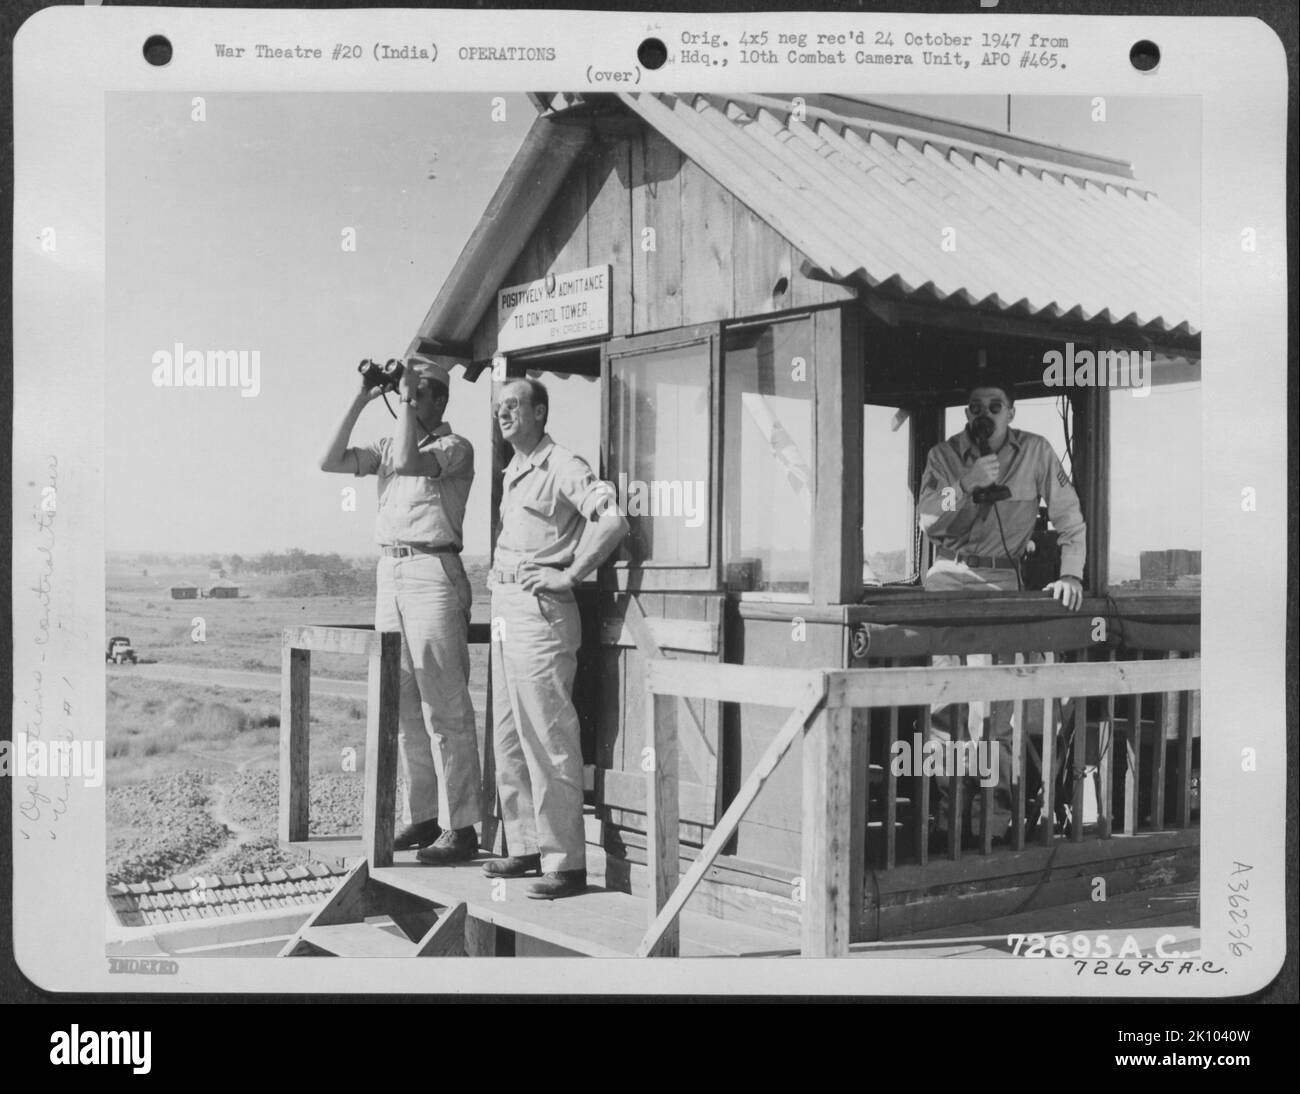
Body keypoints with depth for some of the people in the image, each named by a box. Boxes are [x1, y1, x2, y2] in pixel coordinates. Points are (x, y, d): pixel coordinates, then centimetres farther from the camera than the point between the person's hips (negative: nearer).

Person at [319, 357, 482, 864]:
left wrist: (407, 404, -12)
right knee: (403, 708, 10)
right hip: (389, 572, 7)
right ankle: (425, 816, 18)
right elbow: (331, 461, 7)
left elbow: (407, 462, -22)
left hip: (433, 574, -7)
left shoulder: (455, 447, -4)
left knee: (444, 709, -6)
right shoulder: (389, 445, 16)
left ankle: (460, 827, -2)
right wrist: (360, 400, 5)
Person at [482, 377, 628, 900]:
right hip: (504, 608, 10)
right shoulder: (512, 472, 18)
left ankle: (565, 862, -3)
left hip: (540, 610, -9)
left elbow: (612, 520, -23)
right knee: (508, 739, 12)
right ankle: (525, 846, 21)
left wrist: (568, 575, -18)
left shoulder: (563, 467, -9)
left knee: (548, 740, -8)